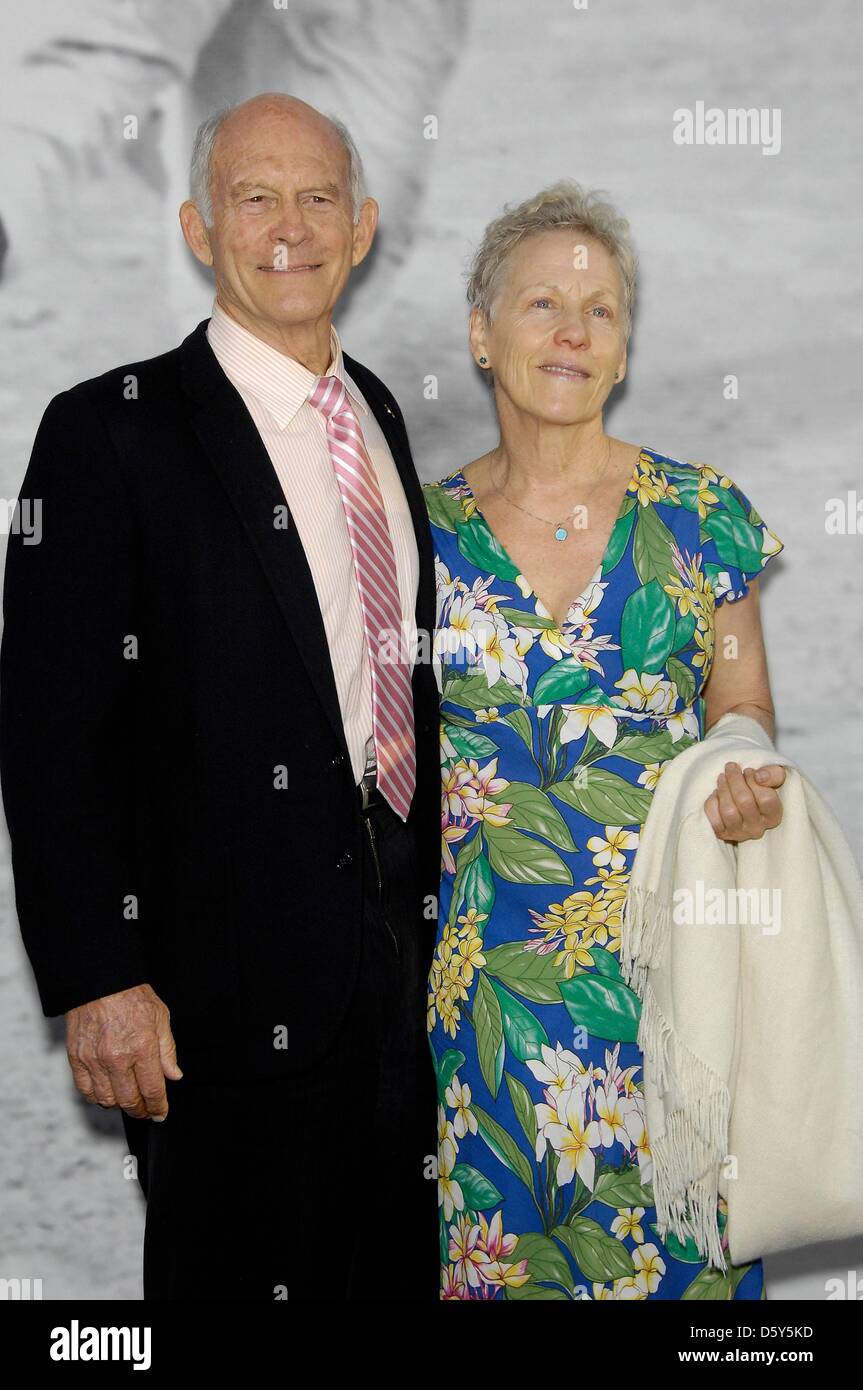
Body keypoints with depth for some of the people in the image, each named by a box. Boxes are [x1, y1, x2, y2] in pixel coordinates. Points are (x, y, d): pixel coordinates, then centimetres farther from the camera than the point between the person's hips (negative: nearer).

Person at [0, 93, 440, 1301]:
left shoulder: (380, 412, 10)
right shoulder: (111, 433, -12)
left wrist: (430, 887, 15)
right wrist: (97, 981, -18)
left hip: (409, 942, 7)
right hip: (235, 988, -6)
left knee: (401, 1259, 21)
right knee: (246, 1270, 9)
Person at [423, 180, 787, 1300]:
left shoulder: (699, 514, -1)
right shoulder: (428, 527, 2)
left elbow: (743, 709, 8)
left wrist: (747, 781, -13)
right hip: (486, 951, 1)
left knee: (671, 1232, 7)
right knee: (502, 1224, 11)